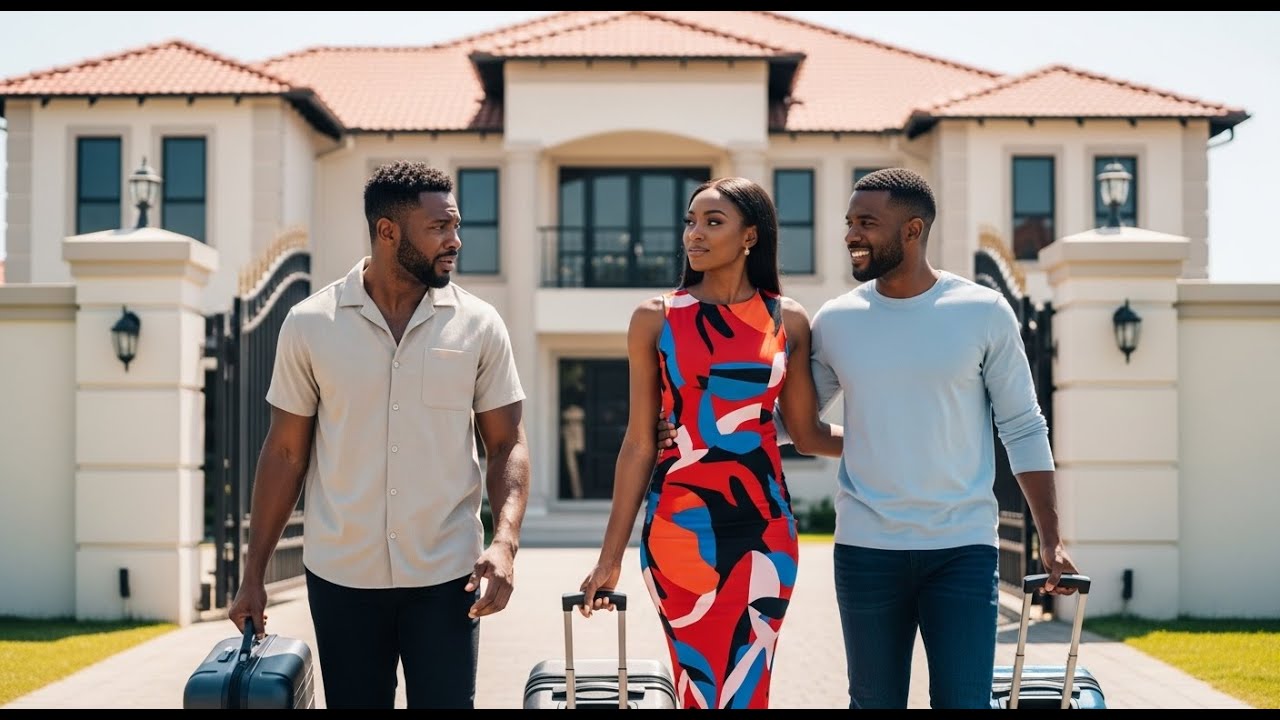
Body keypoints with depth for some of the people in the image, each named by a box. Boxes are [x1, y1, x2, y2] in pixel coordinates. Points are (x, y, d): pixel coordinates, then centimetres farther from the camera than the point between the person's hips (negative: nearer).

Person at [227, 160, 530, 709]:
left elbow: (507, 444, 2)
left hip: (446, 576, 0)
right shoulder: (310, 325, -1)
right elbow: (285, 452, 4)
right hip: (341, 577, 0)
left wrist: (505, 541, -15)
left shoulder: (479, 325, -1)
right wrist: (254, 574, 2)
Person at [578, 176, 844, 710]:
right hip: (680, 526, -1)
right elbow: (639, 443, 4)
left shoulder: (788, 320, 6)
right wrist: (610, 556, 4)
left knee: (745, 690, 1)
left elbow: (808, 433, 12)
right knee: (702, 688, 1)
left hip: (764, 529, 1)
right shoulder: (655, 319, 2)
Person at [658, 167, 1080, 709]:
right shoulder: (836, 320, 3)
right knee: (875, 701, 10)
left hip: (964, 549, -2)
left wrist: (1051, 540, -1)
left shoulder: (984, 313, -2)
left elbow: (1023, 429, 3)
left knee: (963, 701, -6)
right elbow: (792, 418, 11)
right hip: (866, 550, 2)